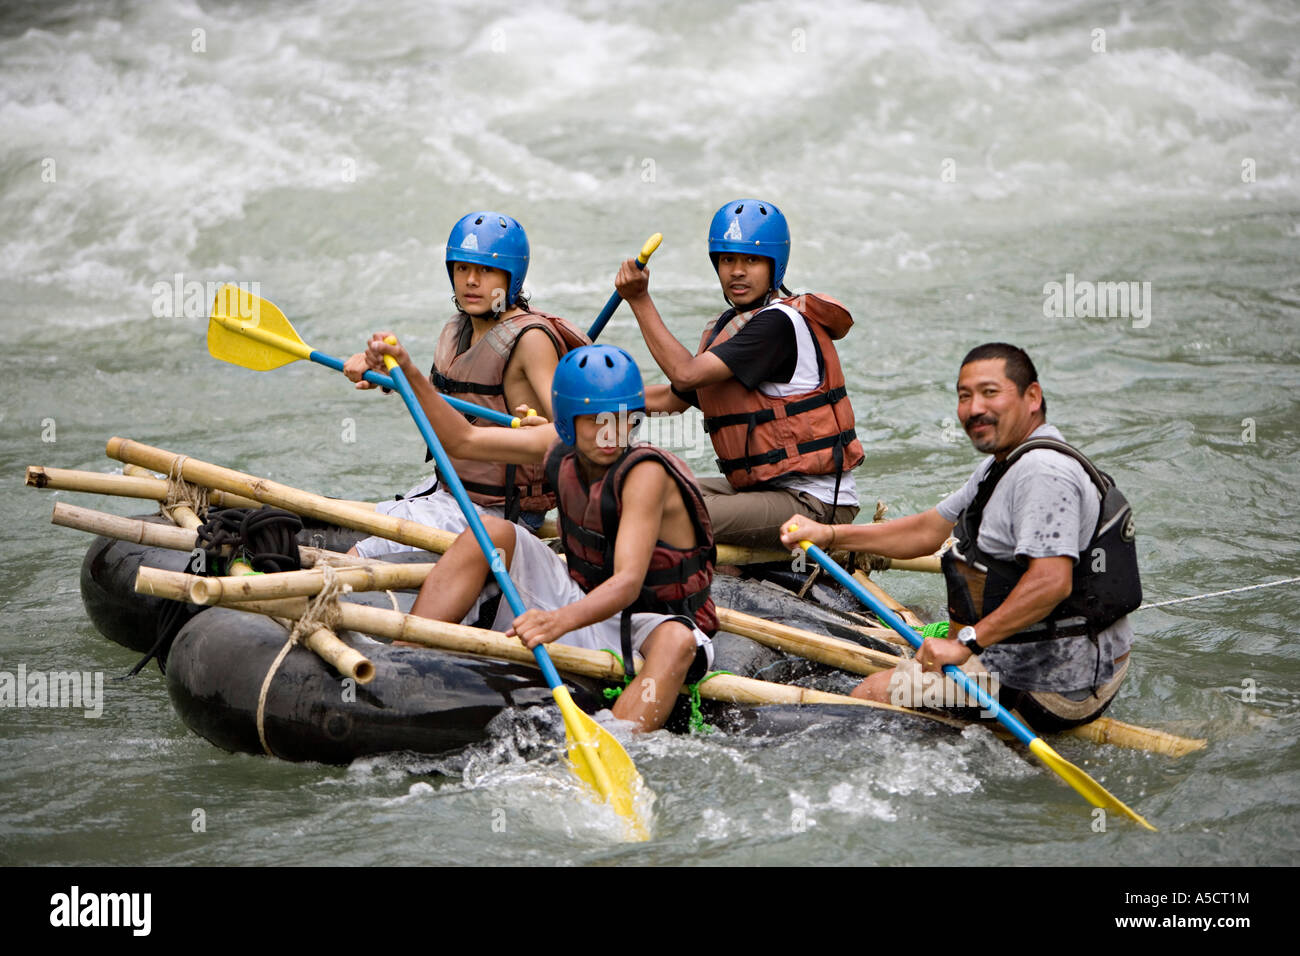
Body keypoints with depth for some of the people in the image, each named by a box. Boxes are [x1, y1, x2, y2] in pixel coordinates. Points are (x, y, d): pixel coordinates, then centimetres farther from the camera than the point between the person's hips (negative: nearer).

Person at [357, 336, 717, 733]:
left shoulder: (646, 473, -24)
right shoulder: (560, 448, -3)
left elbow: (628, 582, -35)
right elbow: (462, 441, 6)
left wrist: (560, 621, -52)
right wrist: (409, 373, -5)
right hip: (586, 608, 6)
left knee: (677, 641, -42)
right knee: (492, 533, -11)